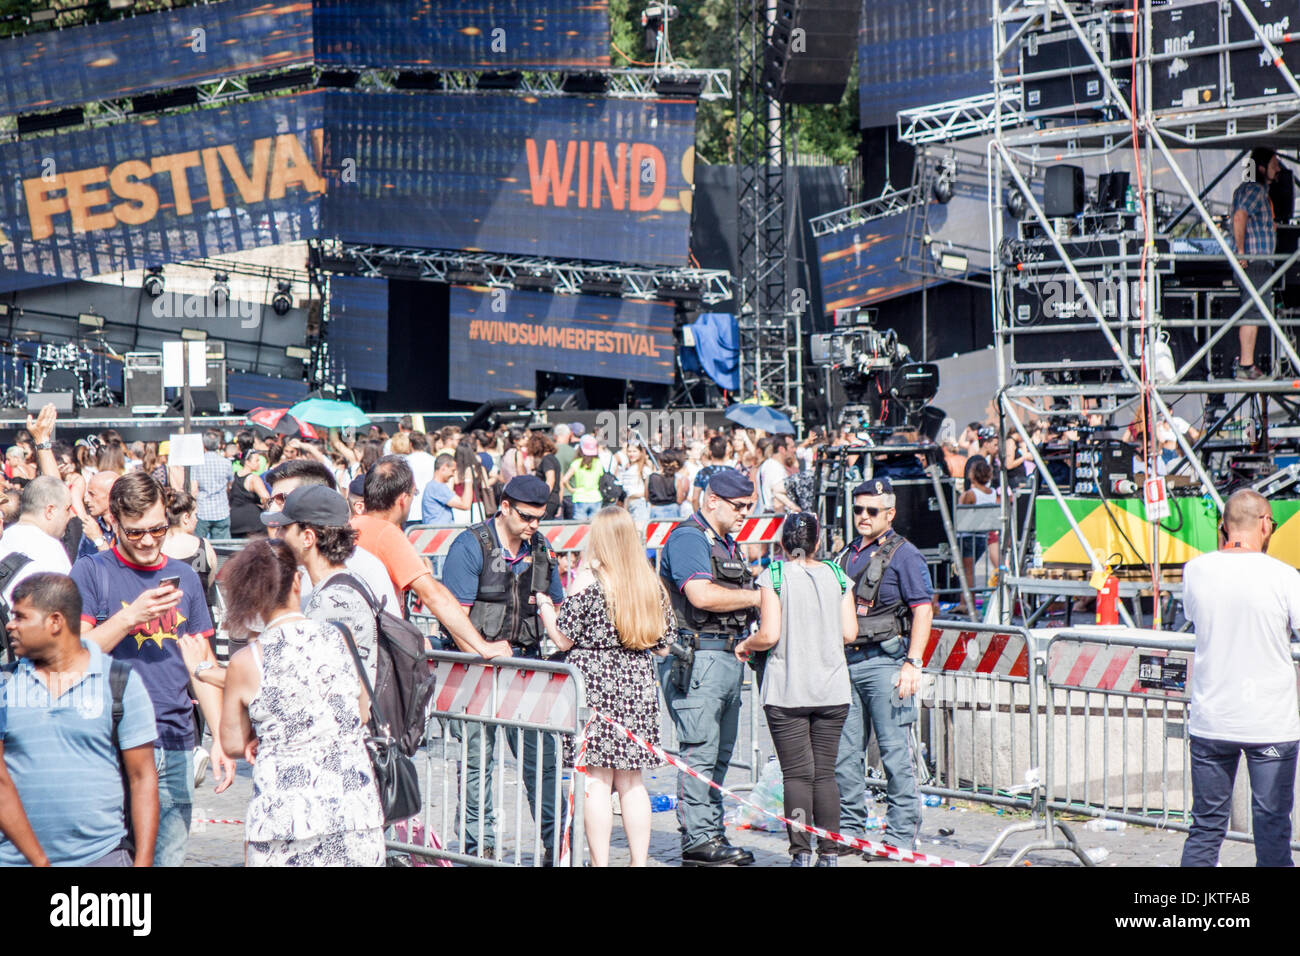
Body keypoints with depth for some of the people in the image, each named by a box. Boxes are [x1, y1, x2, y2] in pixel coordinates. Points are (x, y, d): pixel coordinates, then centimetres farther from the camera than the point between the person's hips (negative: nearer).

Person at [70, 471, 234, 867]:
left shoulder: (184, 577, 12)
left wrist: (221, 738, 9)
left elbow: (203, 664, 15)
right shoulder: (91, 573, 0)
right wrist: (131, 616, -19)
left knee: (170, 856, 6)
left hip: (178, 746, 4)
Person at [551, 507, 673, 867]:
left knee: (596, 782, -1)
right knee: (631, 782, 11)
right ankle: (639, 861, 13)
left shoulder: (589, 582, -10)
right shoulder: (652, 584, 5)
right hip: (637, 686, 5)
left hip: (593, 682, -5)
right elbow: (663, 646, 11)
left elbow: (564, 639, -7)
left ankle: (600, 862, -2)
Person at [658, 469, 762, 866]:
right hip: (697, 658, -10)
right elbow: (702, 595, -22)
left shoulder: (728, 545, 22)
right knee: (700, 751, -9)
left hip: (729, 657, 10)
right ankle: (697, 839, -8)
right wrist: (757, 597, -14)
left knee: (719, 753, 11)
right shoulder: (687, 538, -10)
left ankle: (710, 833, 16)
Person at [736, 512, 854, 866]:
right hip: (832, 690, 3)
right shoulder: (836, 575, 4)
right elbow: (849, 633, 2)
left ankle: (801, 853, -4)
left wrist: (745, 645, 8)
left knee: (796, 774, 0)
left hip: (787, 691, -3)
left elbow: (770, 635, -12)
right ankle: (829, 853, 9)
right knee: (825, 773, 9)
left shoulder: (774, 576, -6)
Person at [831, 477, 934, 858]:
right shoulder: (847, 555, 18)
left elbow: (923, 610, -8)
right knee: (843, 752, 7)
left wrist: (912, 664, -15)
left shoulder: (903, 554, -3)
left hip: (885, 662, -7)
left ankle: (901, 835, 1)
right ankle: (849, 828, 17)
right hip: (847, 662, 7)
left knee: (896, 754, -4)